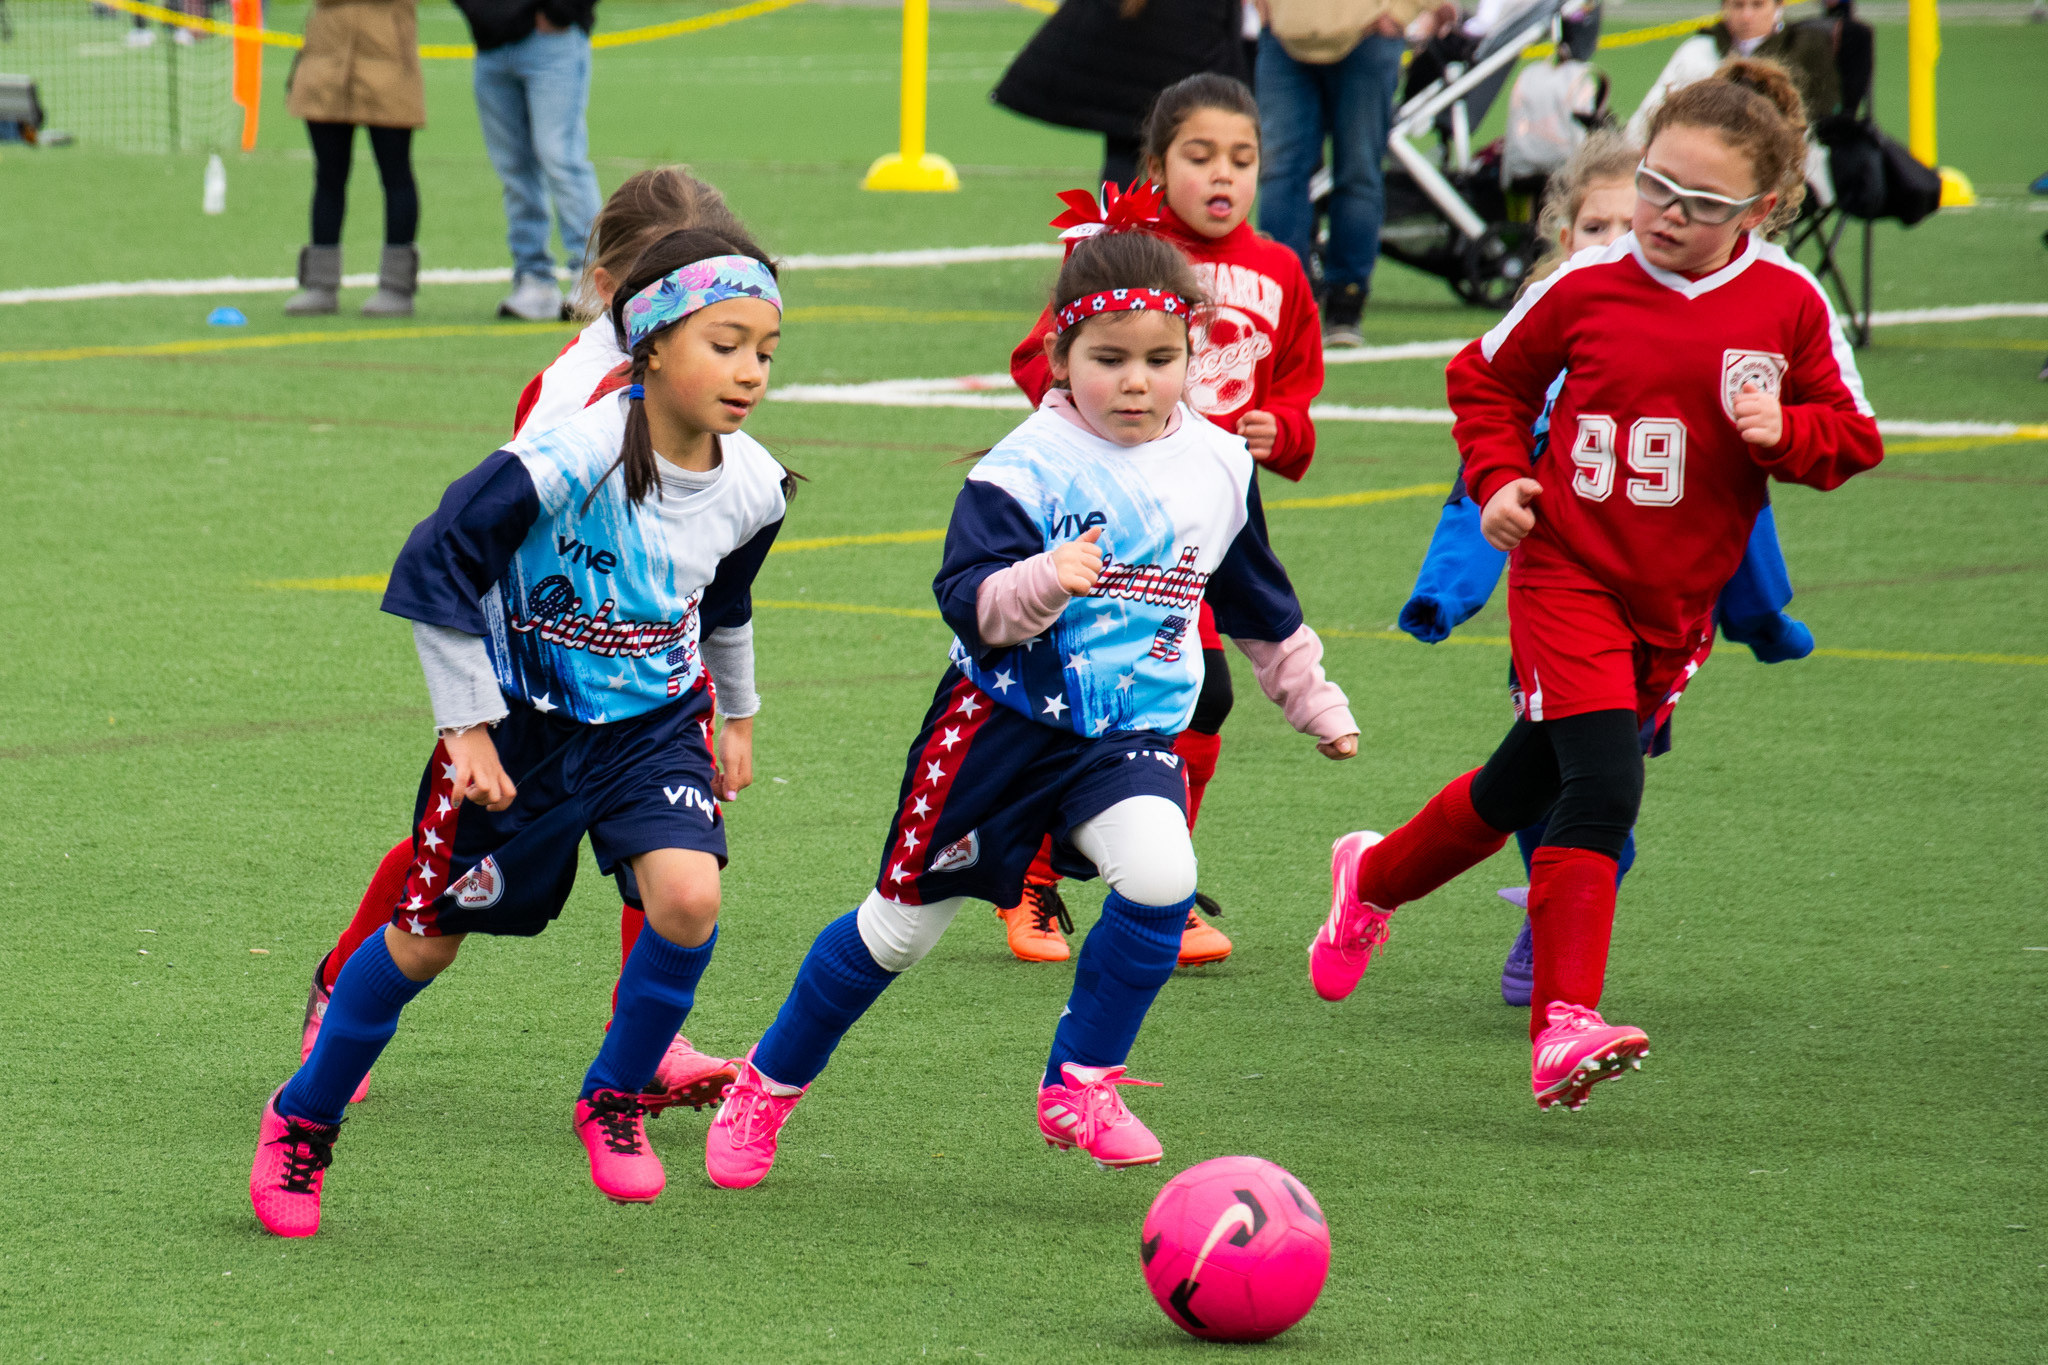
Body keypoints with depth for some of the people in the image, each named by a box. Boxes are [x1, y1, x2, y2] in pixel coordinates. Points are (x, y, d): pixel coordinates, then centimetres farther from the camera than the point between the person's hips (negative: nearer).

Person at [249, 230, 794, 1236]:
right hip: (520, 722, -4)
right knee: (429, 936, 6)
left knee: (689, 896, -22)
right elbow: (434, 568, -20)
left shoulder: (751, 489, -9)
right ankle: (303, 1118, 29)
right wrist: (469, 726, -17)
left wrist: (735, 718, 26)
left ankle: (614, 1102, 2)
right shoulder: (567, 461, -28)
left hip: (654, 720, 4)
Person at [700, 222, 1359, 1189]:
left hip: (1133, 731, 3)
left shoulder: (1218, 466, 3)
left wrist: (1315, 701, 26)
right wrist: (1041, 584, -41)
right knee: (902, 923, 7)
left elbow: (1260, 608, 19)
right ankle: (769, 1083, 29)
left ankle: (1080, 1088, -10)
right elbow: (965, 597, -23)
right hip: (1002, 720, -3)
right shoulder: (1026, 468, -14)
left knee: (1161, 874, -27)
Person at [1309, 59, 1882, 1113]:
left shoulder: (1789, 305, -4)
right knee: (1601, 788, -20)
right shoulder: (1585, 286, -7)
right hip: (1569, 573, -3)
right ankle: (1564, 1029, -19)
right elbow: (1487, 377, 10)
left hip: (1677, 605, 3)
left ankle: (1375, 878, 43)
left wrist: (1786, 430, -18)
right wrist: (1498, 479, -5)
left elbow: (1853, 435, 3)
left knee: (1524, 787, 17)